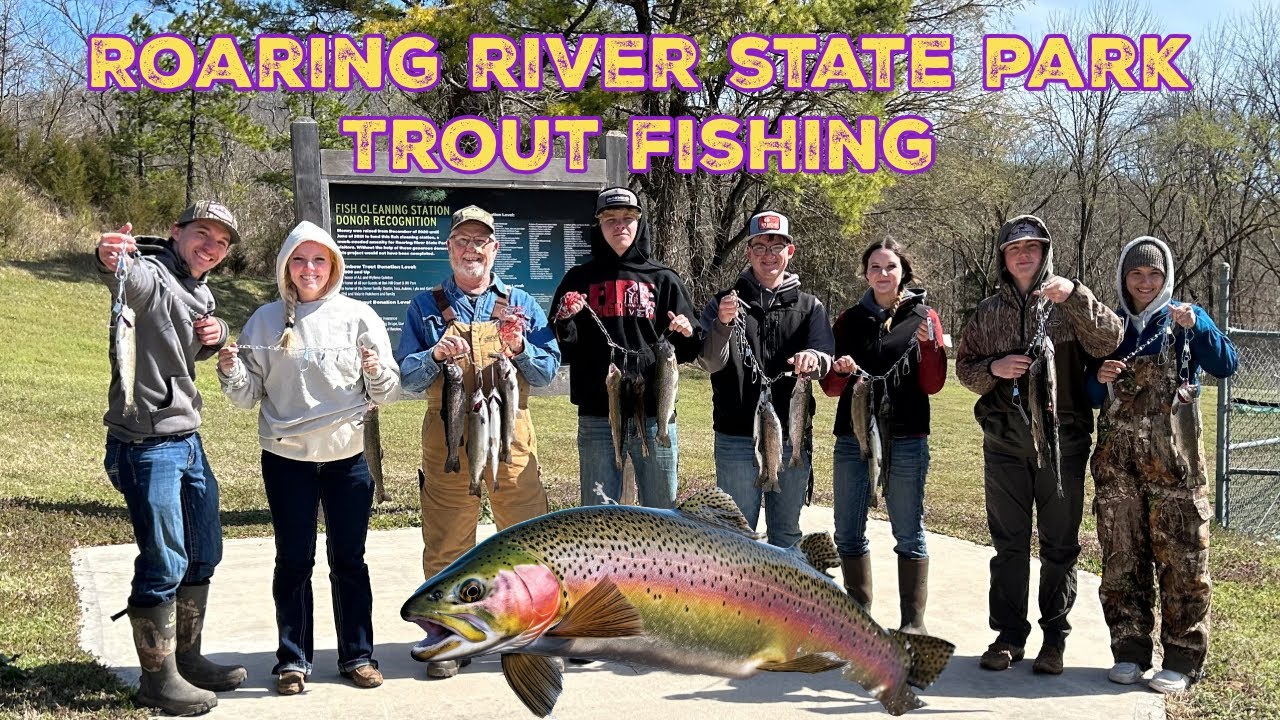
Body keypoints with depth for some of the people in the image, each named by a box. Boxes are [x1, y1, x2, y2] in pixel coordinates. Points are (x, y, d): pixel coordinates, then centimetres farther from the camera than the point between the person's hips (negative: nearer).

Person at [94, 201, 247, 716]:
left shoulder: (201, 292, 13)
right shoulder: (152, 275, -13)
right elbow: (125, 276, -38)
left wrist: (217, 335, 6)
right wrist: (110, 259, -63)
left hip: (188, 438, 9)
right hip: (147, 444, -9)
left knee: (203, 554, 17)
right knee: (164, 563, -3)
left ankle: (187, 659, 32)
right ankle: (158, 679, 11)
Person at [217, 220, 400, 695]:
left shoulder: (358, 316, 0)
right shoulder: (266, 321, 2)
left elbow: (388, 394, 1)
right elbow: (249, 395, 5)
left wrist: (376, 371, -19)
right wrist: (231, 372, -14)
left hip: (348, 456, 0)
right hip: (287, 459, 0)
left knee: (349, 559, 8)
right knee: (293, 561, 6)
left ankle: (358, 655, 19)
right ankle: (293, 659, 17)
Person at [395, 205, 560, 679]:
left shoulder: (520, 303, 11)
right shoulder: (426, 306, 10)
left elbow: (548, 372, 5)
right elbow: (408, 377, 4)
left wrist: (519, 349, -14)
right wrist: (435, 356, -15)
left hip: (511, 433, 0)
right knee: (446, 543, 3)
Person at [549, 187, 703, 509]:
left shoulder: (663, 279, 8)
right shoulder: (580, 279, 9)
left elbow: (687, 352, 8)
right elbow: (563, 350, 6)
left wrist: (687, 334, -14)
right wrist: (564, 323, -14)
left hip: (655, 414, 0)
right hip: (598, 415, 0)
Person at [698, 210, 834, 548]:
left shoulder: (809, 307, 9)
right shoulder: (724, 303, 3)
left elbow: (826, 362, -5)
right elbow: (711, 363, -9)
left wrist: (813, 359, -29)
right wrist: (722, 324, -29)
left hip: (792, 438, 2)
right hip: (737, 439, -2)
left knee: (787, 534, 12)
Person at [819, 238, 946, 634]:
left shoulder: (923, 316, 4)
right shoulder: (850, 320, 10)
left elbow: (933, 385, -1)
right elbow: (830, 387, 10)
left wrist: (928, 343, -16)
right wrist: (841, 371, -12)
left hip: (906, 441, -3)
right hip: (853, 438, 3)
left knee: (909, 534, 2)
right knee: (848, 533, 5)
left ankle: (914, 622, 10)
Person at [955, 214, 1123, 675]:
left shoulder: (1069, 304, 1)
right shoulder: (988, 312, 9)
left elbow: (1110, 341, -15)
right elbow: (964, 368, 11)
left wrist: (1075, 296, -27)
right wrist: (993, 368, -10)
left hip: (1063, 442, -2)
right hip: (1005, 443, 2)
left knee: (1060, 546, 6)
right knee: (1009, 544, 8)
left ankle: (1055, 637, 17)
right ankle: (1009, 636, 17)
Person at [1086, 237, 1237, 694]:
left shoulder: (1187, 319, 5)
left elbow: (1225, 366, -10)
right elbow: (1092, 396, 16)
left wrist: (1196, 326, -23)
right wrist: (1099, 377, -5)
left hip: (1173, 459, -3)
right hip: (1116, 459, 3)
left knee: (1181, 559, -3)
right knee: (1121, 559, 5)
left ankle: (1182, 659, 5)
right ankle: (1130, 651, 14)